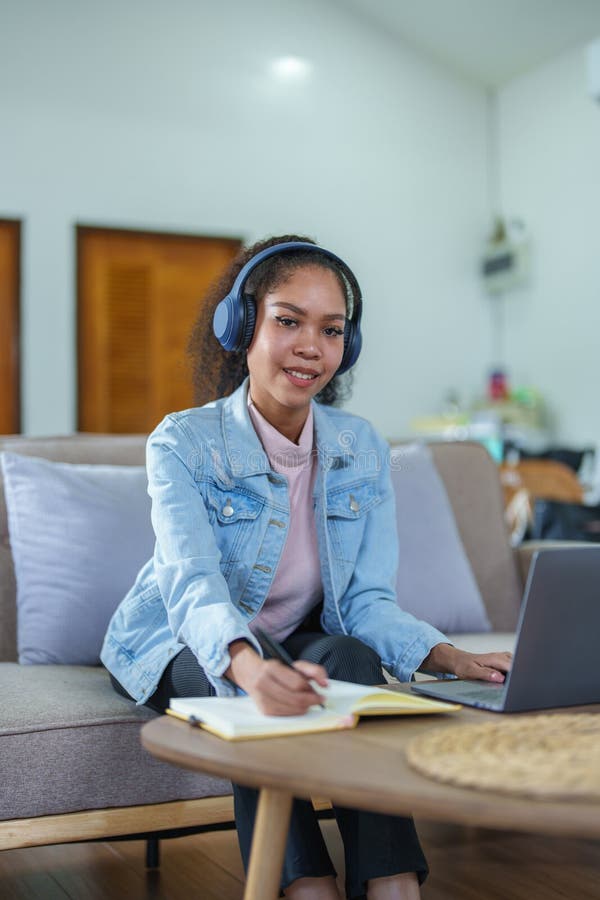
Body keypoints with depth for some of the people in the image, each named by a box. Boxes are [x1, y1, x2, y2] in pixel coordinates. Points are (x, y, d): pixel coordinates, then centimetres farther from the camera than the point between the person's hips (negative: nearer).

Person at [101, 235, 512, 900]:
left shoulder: (362, 450, -5)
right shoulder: (184, 444, -17)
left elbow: (367, 600, -9)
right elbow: (193, 586, -33)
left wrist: (450, 658, -29)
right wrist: (248, 666, -55)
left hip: (296, 644, 3)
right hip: (181, 650, -3)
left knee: (353, 659, -30)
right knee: (255, 696, -35)